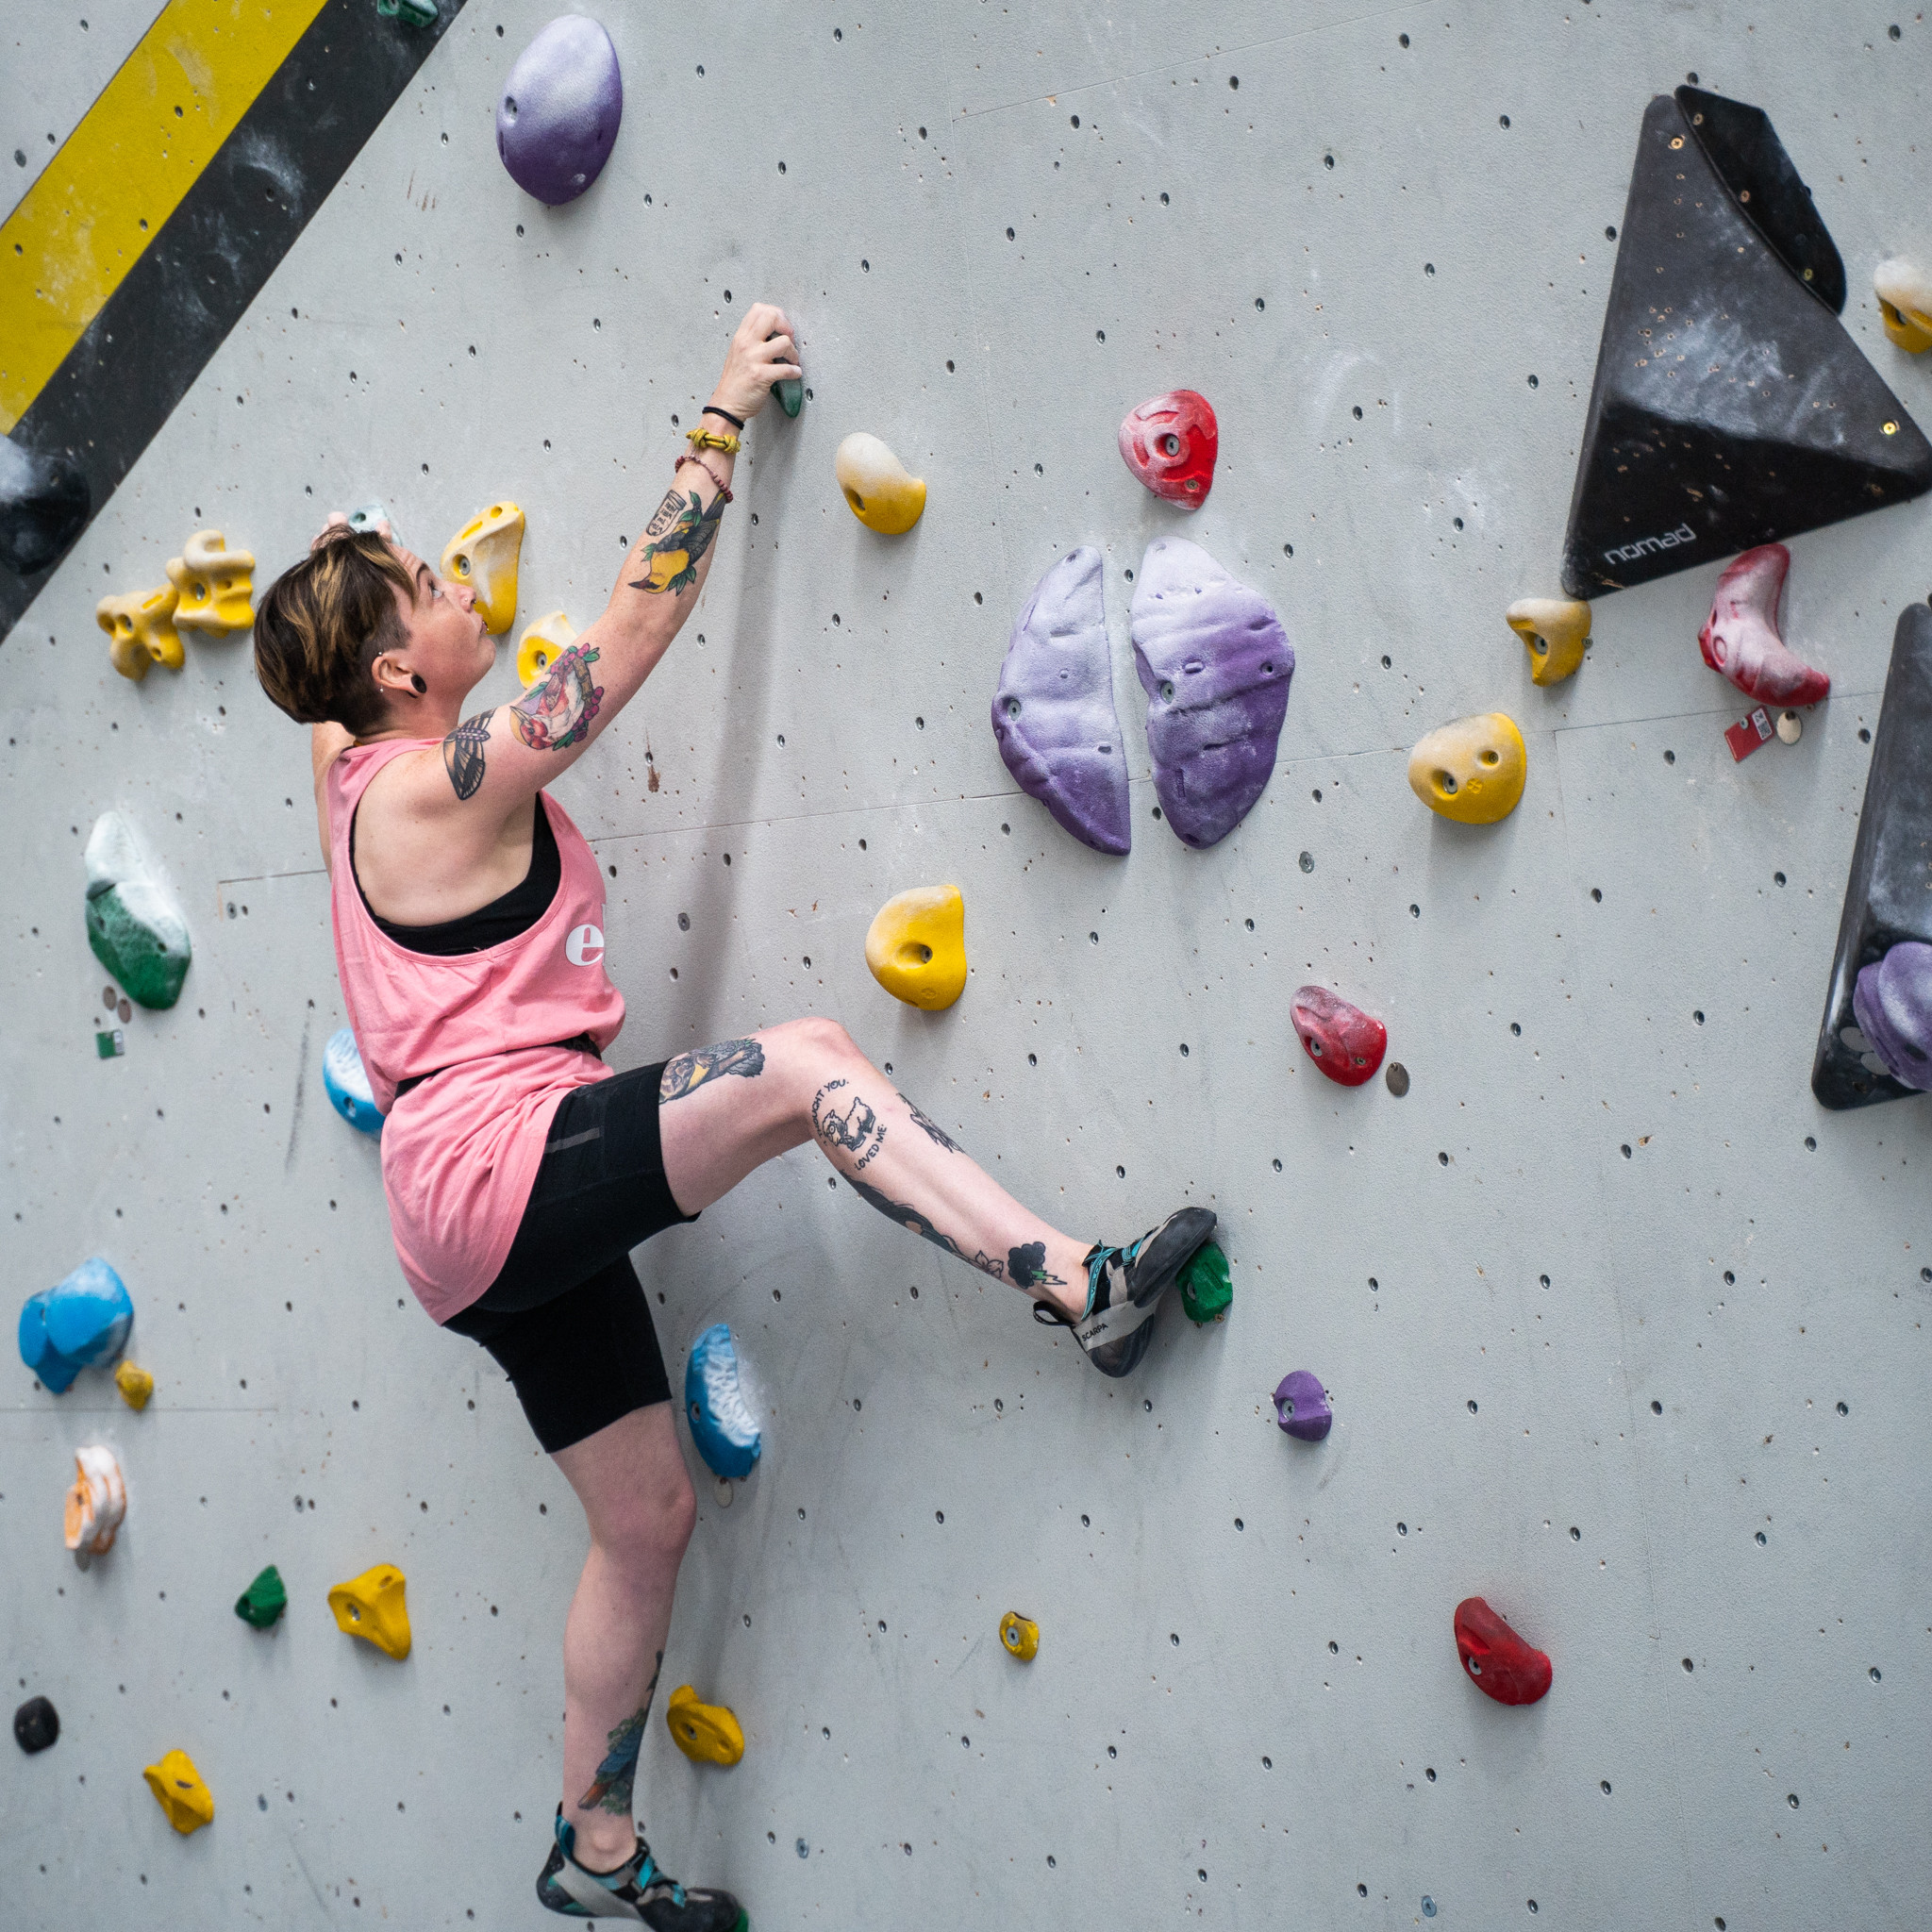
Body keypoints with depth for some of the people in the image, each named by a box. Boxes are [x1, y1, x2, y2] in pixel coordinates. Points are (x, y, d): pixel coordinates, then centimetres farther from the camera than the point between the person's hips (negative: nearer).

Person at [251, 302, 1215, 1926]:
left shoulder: (358, 778, 12)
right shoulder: (449, 783, -11)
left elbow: (332, 705, 39)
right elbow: (644, 618, -9)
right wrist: (726, 418, -2)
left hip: (489, 1218, 9)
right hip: (500, 1159, -9)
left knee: (649, 1517, 13)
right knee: (805, 1066, -23)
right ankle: (1083, 1287, -27)